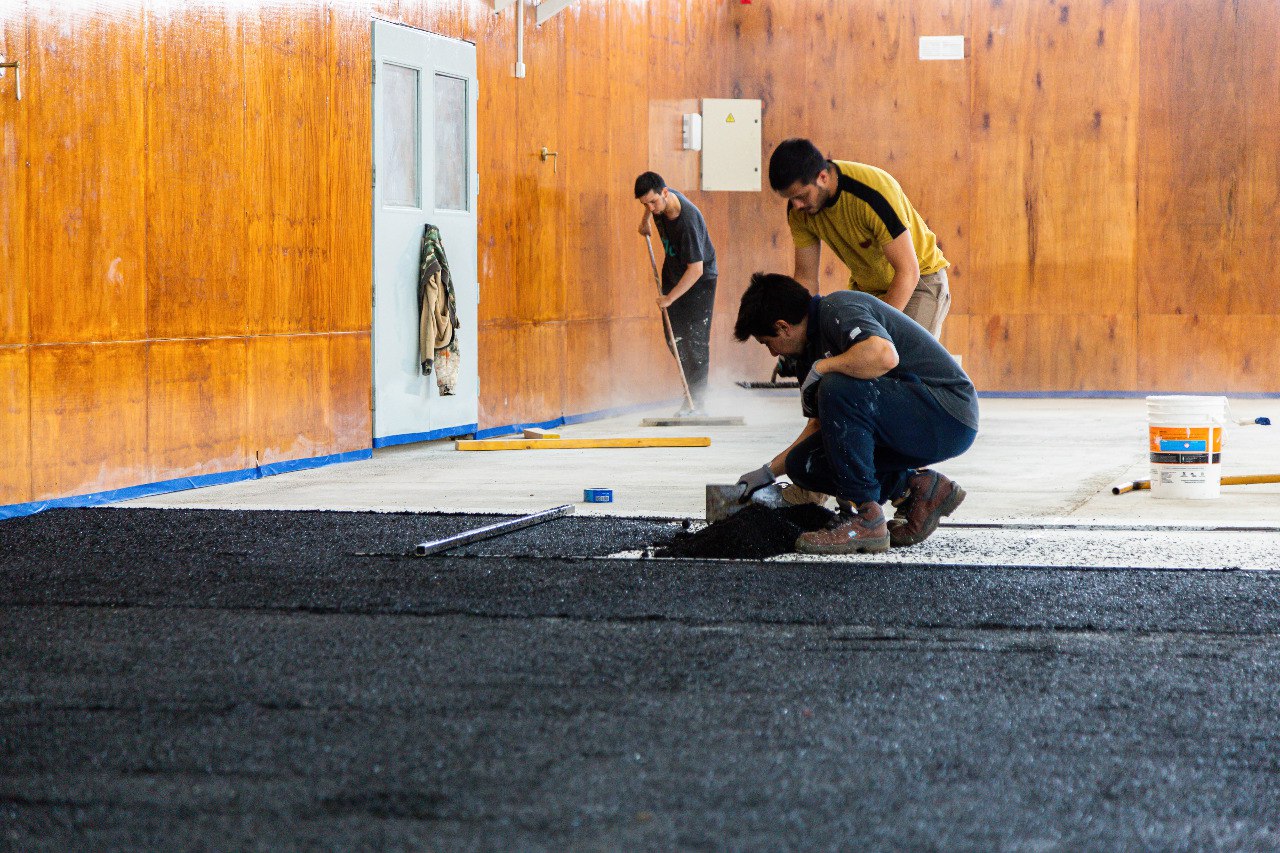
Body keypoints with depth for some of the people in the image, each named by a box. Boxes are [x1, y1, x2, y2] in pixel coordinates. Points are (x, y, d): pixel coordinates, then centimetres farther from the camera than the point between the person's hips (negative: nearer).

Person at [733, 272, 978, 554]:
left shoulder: (837, 310, -15)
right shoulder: (814, 343, 15)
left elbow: (884, 356, -37)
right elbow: (822, 425, 27)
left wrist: (820, 368, -21)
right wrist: (769, 471, 29)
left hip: (949, 417, -10)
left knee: (837, 389, -29)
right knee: (803, 463, 3)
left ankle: (864, 518, -20)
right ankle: (914, 487, 8)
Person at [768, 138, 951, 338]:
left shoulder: (873, 193, -33)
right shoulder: (799, 210, -13)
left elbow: (908, 271, -31)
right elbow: (805, 277, -5)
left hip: (919, 280, -6)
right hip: (865, 287, 6)